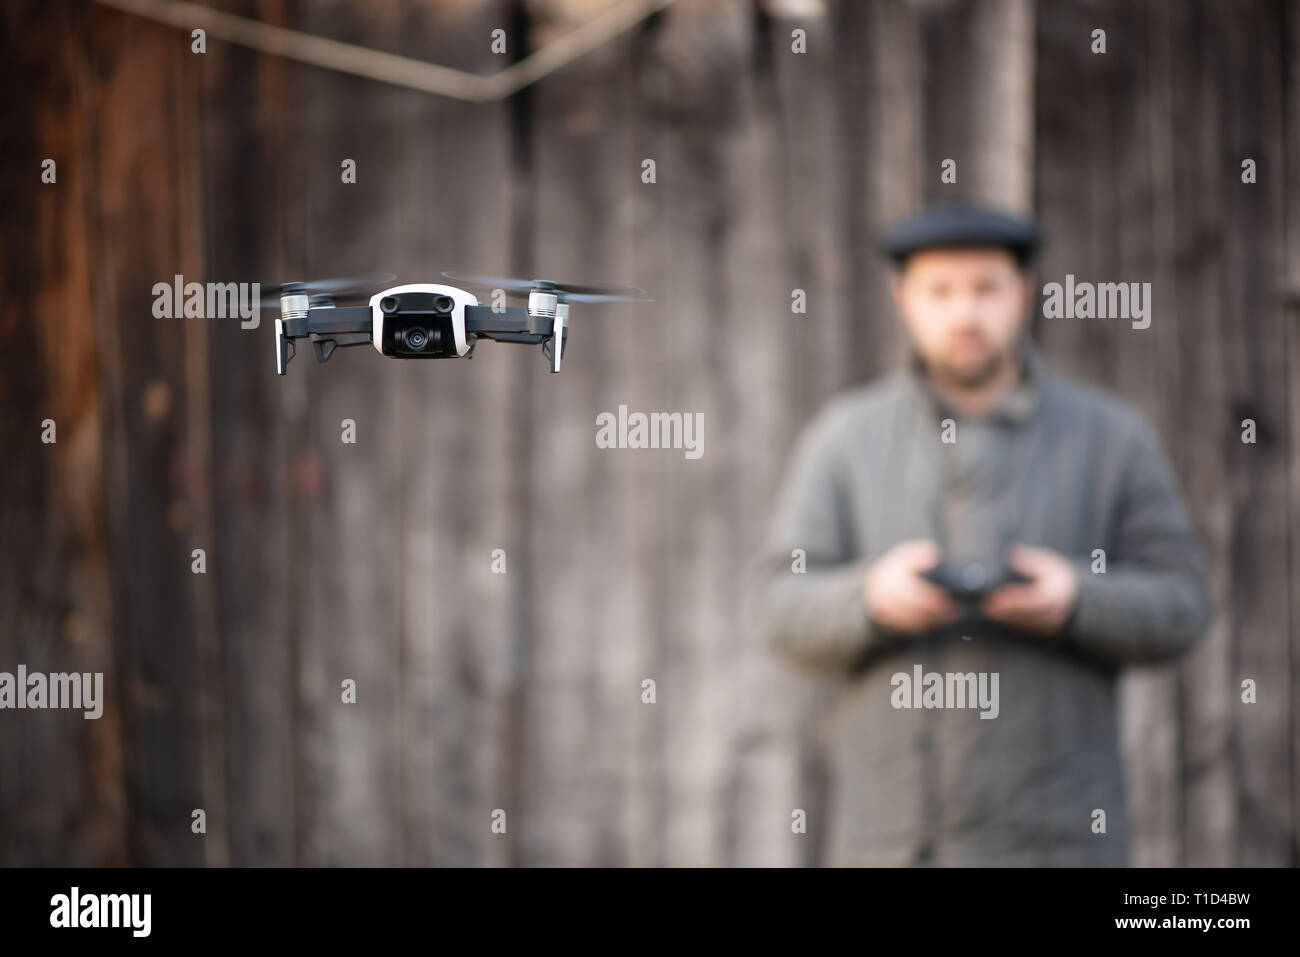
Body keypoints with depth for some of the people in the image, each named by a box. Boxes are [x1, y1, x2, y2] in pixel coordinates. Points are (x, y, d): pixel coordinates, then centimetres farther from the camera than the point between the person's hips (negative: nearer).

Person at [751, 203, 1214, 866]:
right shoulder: (843, 438, 6)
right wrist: (872, 596, -21)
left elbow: (1178, 605, 2)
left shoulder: (1111, 438, 4)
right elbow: (782, 605, 0)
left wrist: (1076, 599, -19)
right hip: (889, 830, 1)